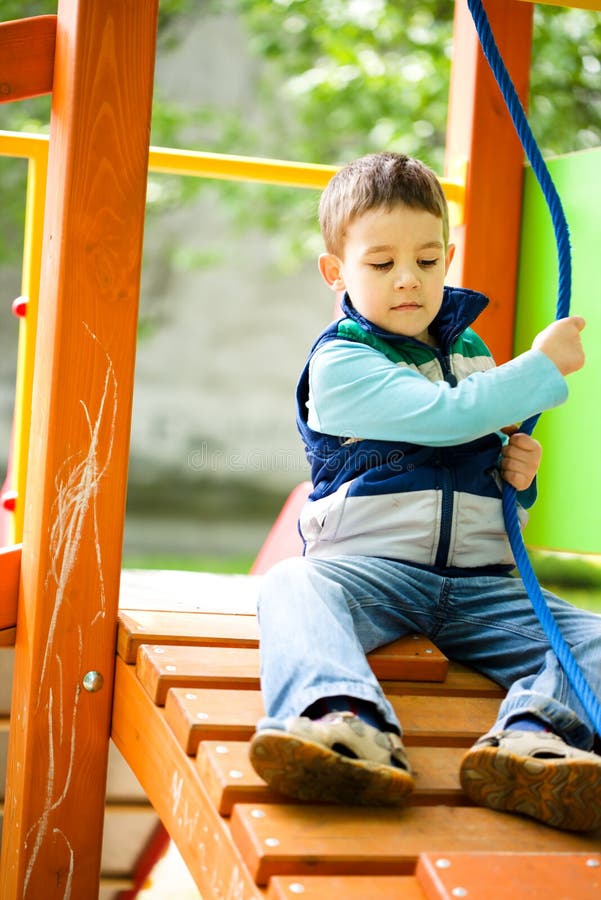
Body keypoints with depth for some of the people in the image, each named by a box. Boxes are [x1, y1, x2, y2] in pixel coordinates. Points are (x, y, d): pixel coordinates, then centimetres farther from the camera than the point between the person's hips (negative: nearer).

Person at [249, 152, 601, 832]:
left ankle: (533, 738, -52)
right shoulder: (340, 363, -1)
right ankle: (350, 724, -63)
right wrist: (542, 367, -7)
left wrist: (517, 473, 7)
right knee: (292, 586, -37)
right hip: (370, 565, -5)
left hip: (480, 583, 5)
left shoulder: (471, 353, 21)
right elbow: (444, 416, -15)